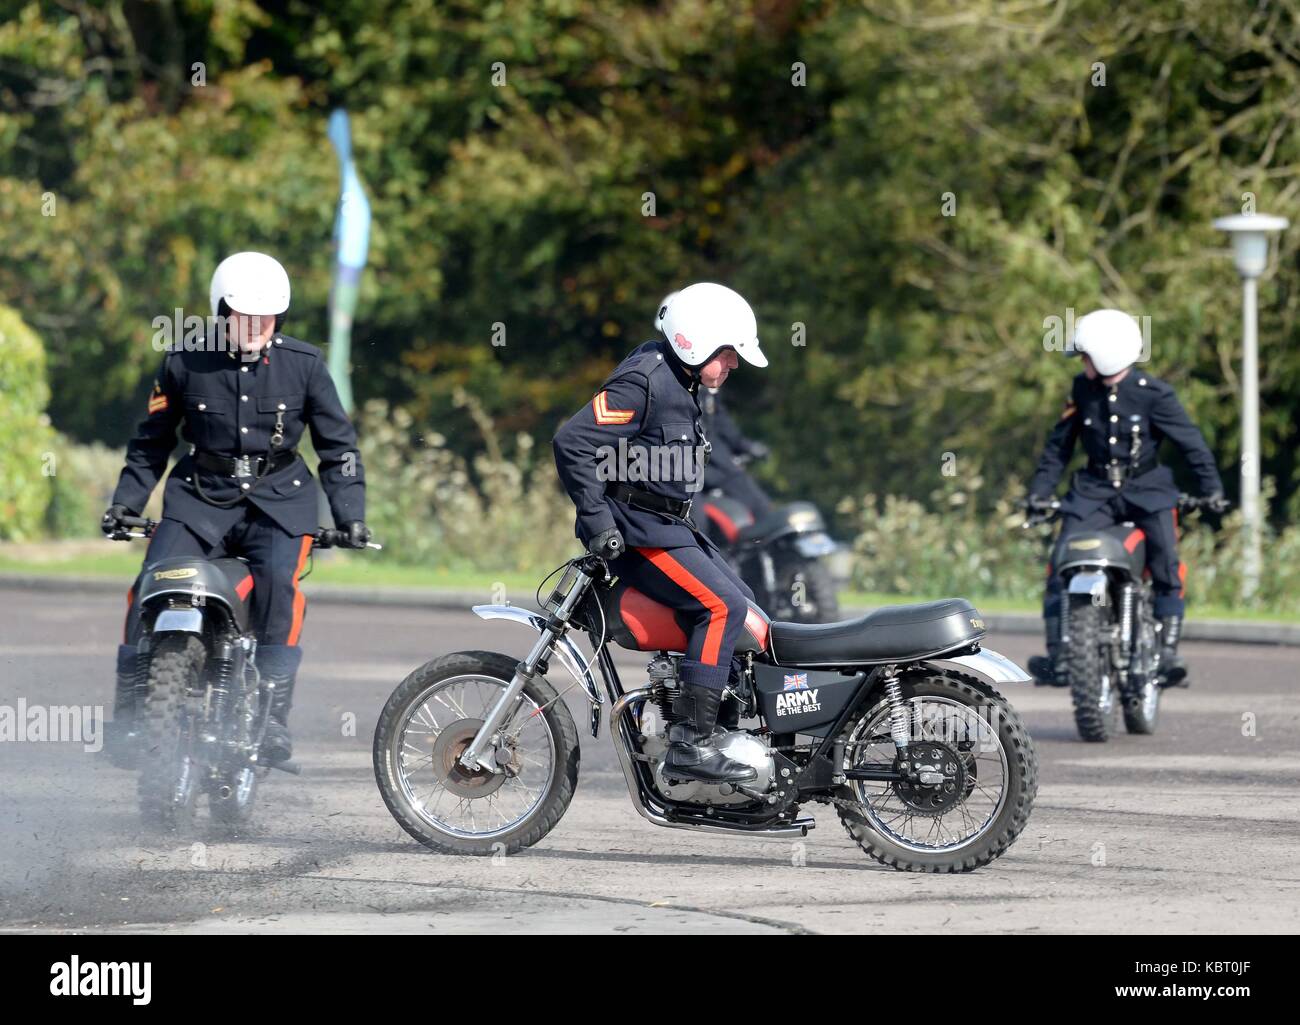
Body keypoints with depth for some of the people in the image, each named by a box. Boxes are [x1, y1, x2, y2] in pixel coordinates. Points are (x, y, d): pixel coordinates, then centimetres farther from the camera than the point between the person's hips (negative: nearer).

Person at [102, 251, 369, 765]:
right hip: (201, 497, 1)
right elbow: (152, 438, 13)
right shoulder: (184, 363, 1)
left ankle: (273, 716, -27)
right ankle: (128, 713, -10)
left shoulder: (304, 364, 0)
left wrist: (351, 515, -1)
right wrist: (125, 501, 4)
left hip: (278, 500, -1)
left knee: (278, 584, -28)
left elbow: (337, 444, 7)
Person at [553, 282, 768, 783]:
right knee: (721, 607, -21)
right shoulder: (644, 381, -18)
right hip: (634, 531, -10)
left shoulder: (679, 385, 13)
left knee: (742, 608, 7)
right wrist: (598, 521, -25)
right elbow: (572, 441, -25)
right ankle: (688, 743, -24)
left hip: (668, 525, 10)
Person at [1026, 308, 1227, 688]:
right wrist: (1039, 491, 5)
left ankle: (1168, 652, -17)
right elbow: (1059, 443, 10)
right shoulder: (1082, 389, 1)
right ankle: (1057, 656, -11)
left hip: (1146, 488, -3)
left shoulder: (1153, 393, -11)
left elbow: (1189, 439, -7)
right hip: (1095, 491, 3)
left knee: (1168, 567, -19)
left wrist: (1212, 488, -12)